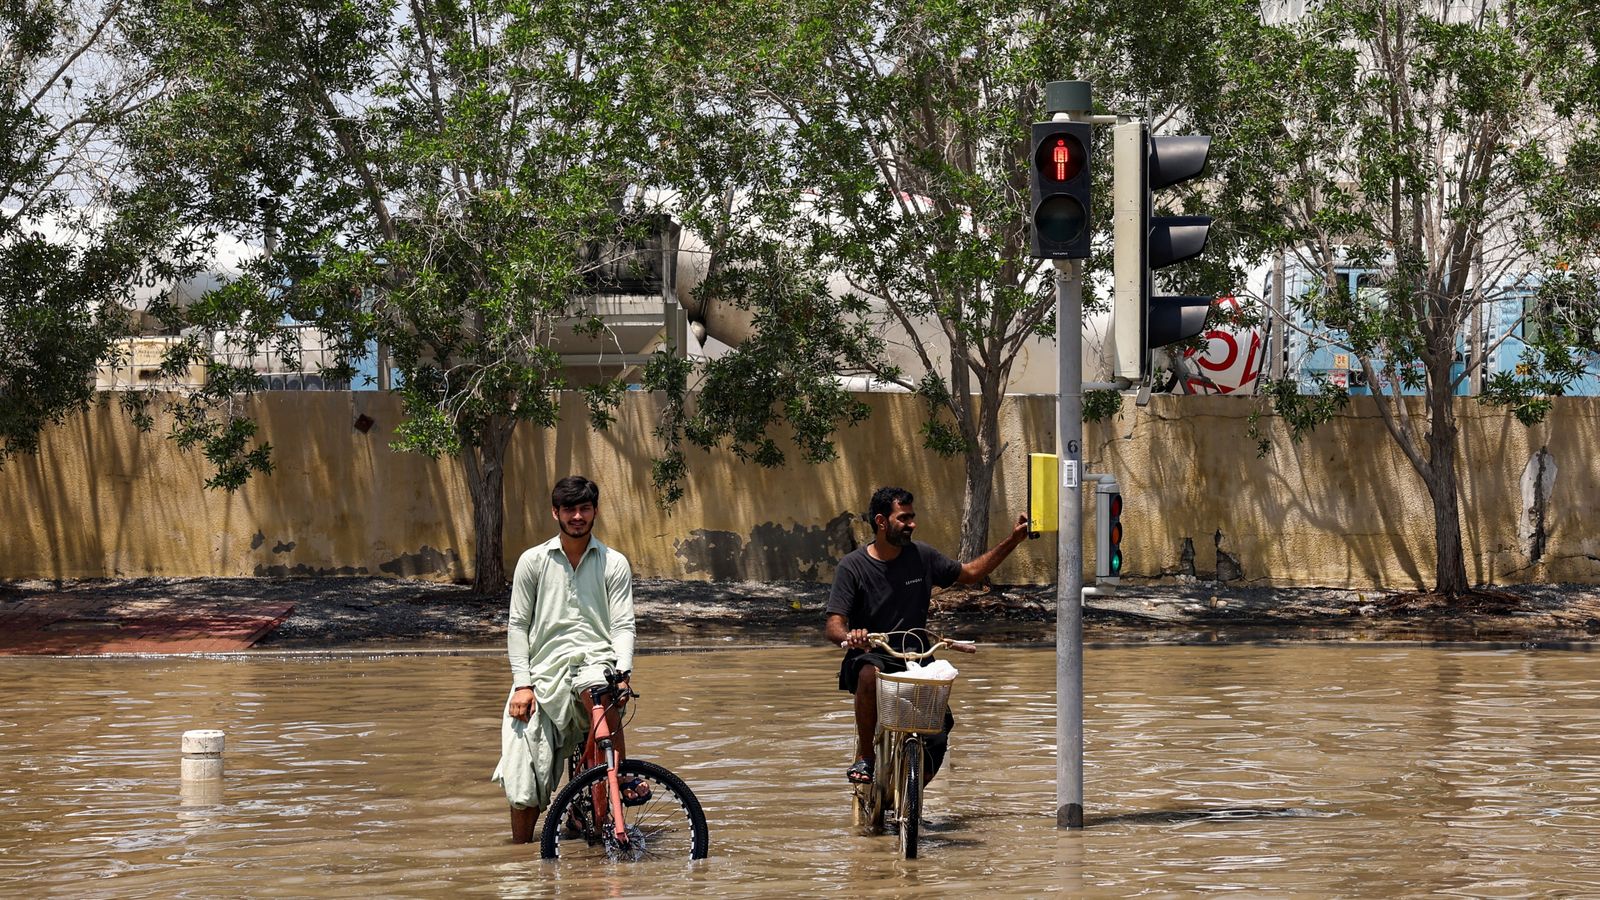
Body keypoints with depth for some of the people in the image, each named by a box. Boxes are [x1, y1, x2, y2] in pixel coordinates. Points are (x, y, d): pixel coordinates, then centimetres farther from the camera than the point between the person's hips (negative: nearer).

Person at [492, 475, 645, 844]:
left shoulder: (614, 564, 8)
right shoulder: (533, 561, 8)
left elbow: (623, 626, 2)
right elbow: (518, 625, 8)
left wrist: (622, 673, -16)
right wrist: (522, 684, -3)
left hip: (595, 659, -1)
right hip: (545, 671, 1)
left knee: (598, 690, -40)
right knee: (524, 781, -5)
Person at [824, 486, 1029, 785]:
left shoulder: (921, 556, 5)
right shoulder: (852, 566, -5)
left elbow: (970, 573, 18)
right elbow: (832, 627, -12)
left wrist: (1013, 540, 10)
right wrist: (849, 636, -36)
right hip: (870, 656, -3)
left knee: (940, 727, -18)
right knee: (871, 674, -40)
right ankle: (864, 757, -21)